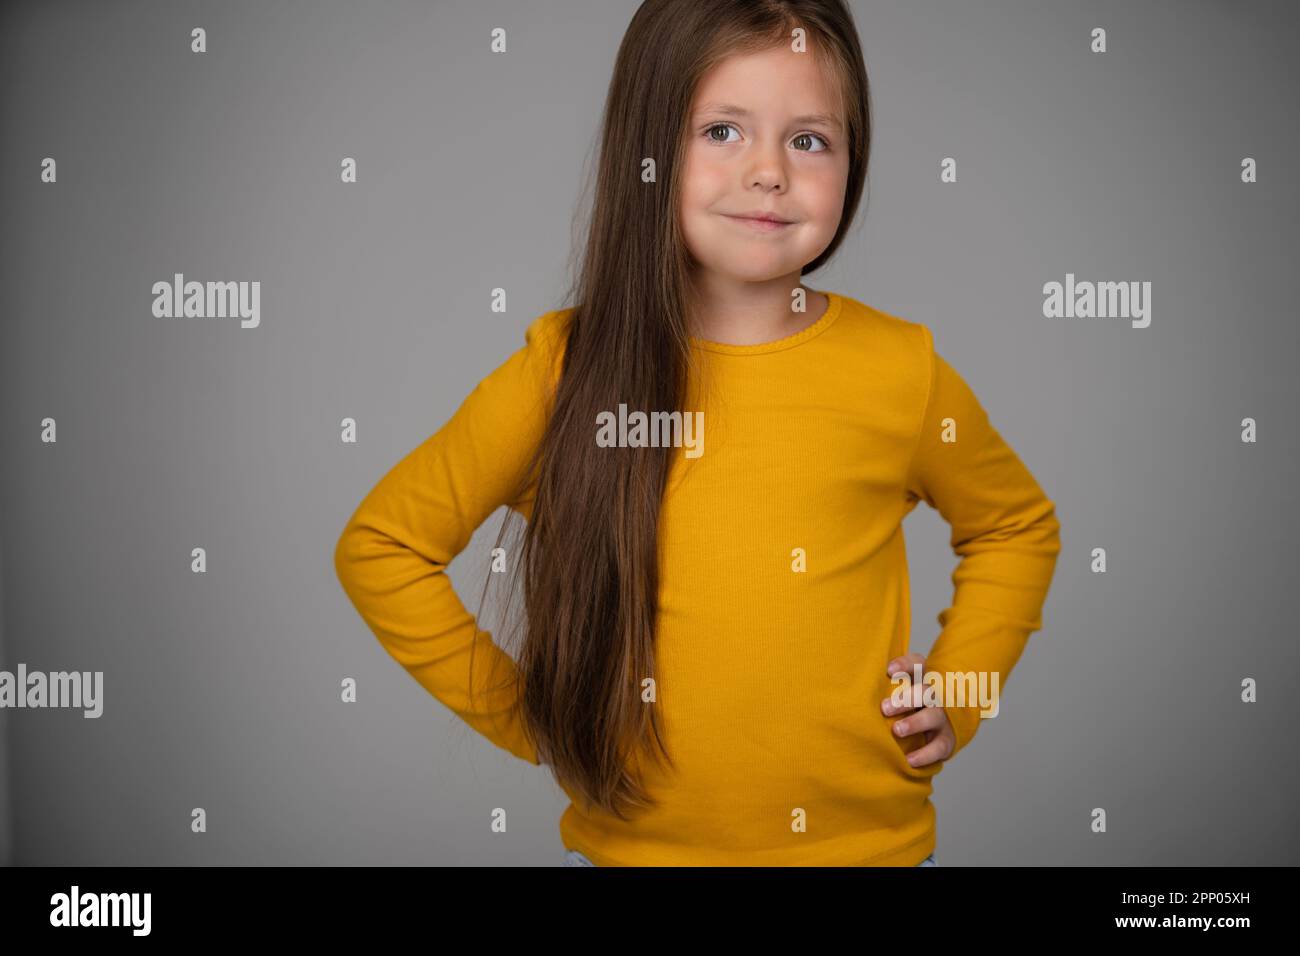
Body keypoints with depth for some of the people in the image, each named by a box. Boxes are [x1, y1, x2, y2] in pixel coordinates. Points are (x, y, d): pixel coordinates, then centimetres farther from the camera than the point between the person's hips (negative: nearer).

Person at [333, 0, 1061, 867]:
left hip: (865, 837, 1)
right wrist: (518, 712, -5)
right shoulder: (568, 368, -10)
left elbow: (1018, 527, 10)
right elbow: (382, 544, -1)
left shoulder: (901, 368, -8)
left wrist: (956, 702, 0)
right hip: (633, 839, 0)